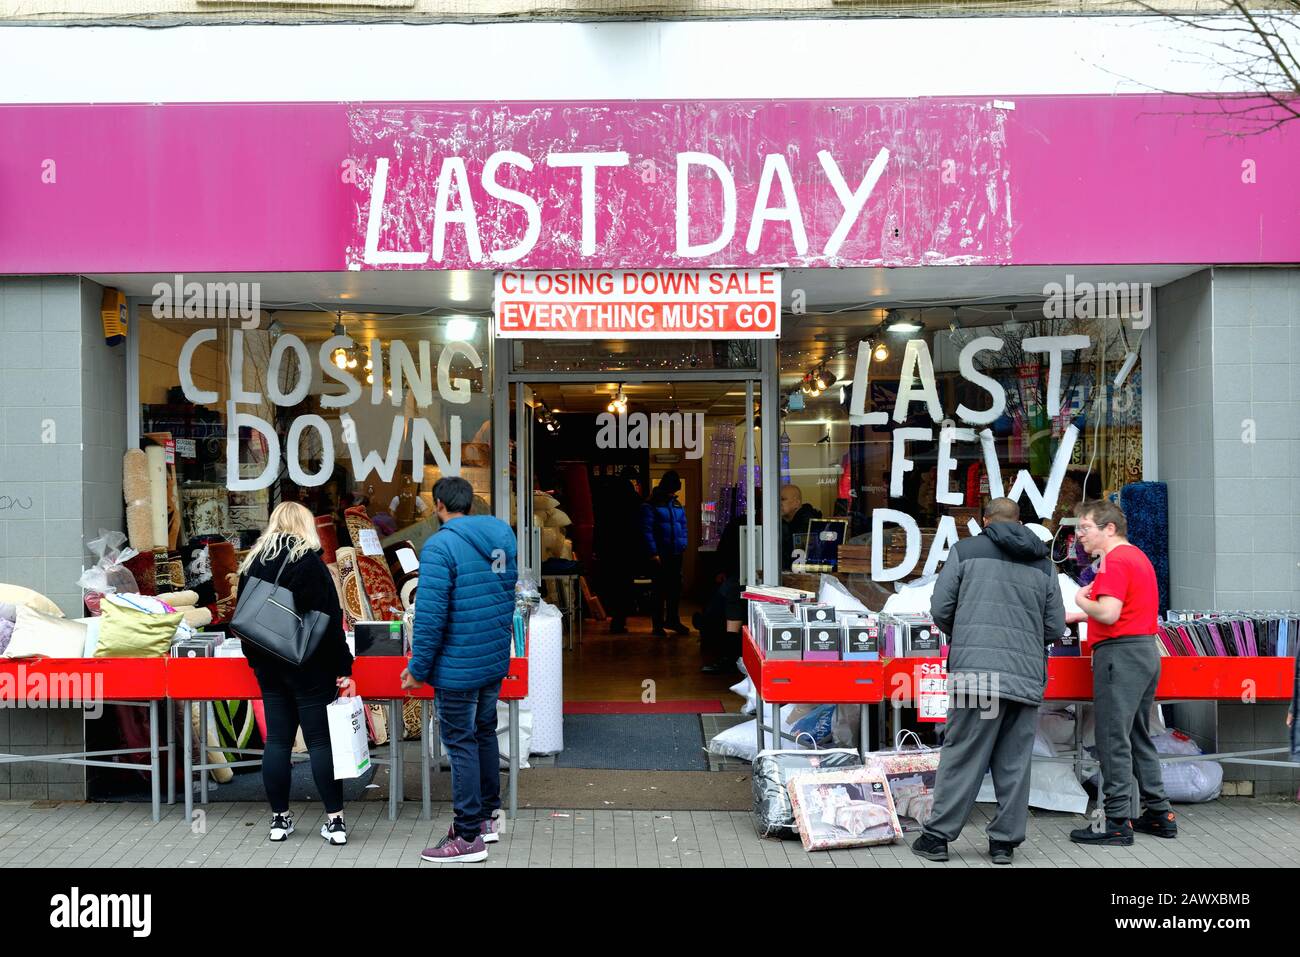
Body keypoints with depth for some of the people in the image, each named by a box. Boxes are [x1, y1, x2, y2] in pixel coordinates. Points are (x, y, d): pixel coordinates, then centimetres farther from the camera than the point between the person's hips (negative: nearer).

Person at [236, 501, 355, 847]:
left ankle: (280, 818, 13)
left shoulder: (253, 563, 8)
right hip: (310, 668, -5)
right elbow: (331, 620, -13)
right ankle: (335, 819, -2)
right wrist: (343, 669, -11)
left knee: (277, 739, 9)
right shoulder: (308, 562, -10)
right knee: (321, 740, -2)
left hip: (269, 666, 5)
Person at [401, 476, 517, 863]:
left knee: (461, 744, 1)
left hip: (458, 668, -8)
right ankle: (487, 817, 31)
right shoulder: (502, 536, 6)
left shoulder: (439, 546, -18)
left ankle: (469, 837, 7)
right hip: (496, 661, 8)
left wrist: (417, 668, -12)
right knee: (485, 734, 20)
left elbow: (430, 615, -21)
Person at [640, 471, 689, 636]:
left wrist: (682, 545, 7)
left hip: (676, 554, 6)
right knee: (660, 590, -1)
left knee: (675, 587, 12)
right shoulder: (650, 506, -7)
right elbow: (647, 530, -12)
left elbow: (683, 527, 20)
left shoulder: (677, 505, 14)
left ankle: (673, 619, 26)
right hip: (660, 555, -6)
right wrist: (653, 553, -17)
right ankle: (658, 625, 6)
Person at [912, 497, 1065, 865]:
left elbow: (940, 608, 2)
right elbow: (1055, 627, 13)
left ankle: (938, 836, 4)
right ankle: (1004, 841, 10)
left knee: (962, 756, 0)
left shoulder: (966, 550, 6)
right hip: (1027, 674, 3)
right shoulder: (1044, 563, 16)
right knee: (1014, 762, 8)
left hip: (978, 670, -3)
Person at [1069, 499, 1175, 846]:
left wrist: (1082, 601, -5)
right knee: (1139, 737, 17)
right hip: (1146, 651, 10)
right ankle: (1159, 815, 20)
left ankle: (1117, 823, -4)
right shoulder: (1138, 557, 19)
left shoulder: (1115, 561, -13)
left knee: (1113, 739, -6)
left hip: (1120, 654, -10)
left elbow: (1108, 613, -24)